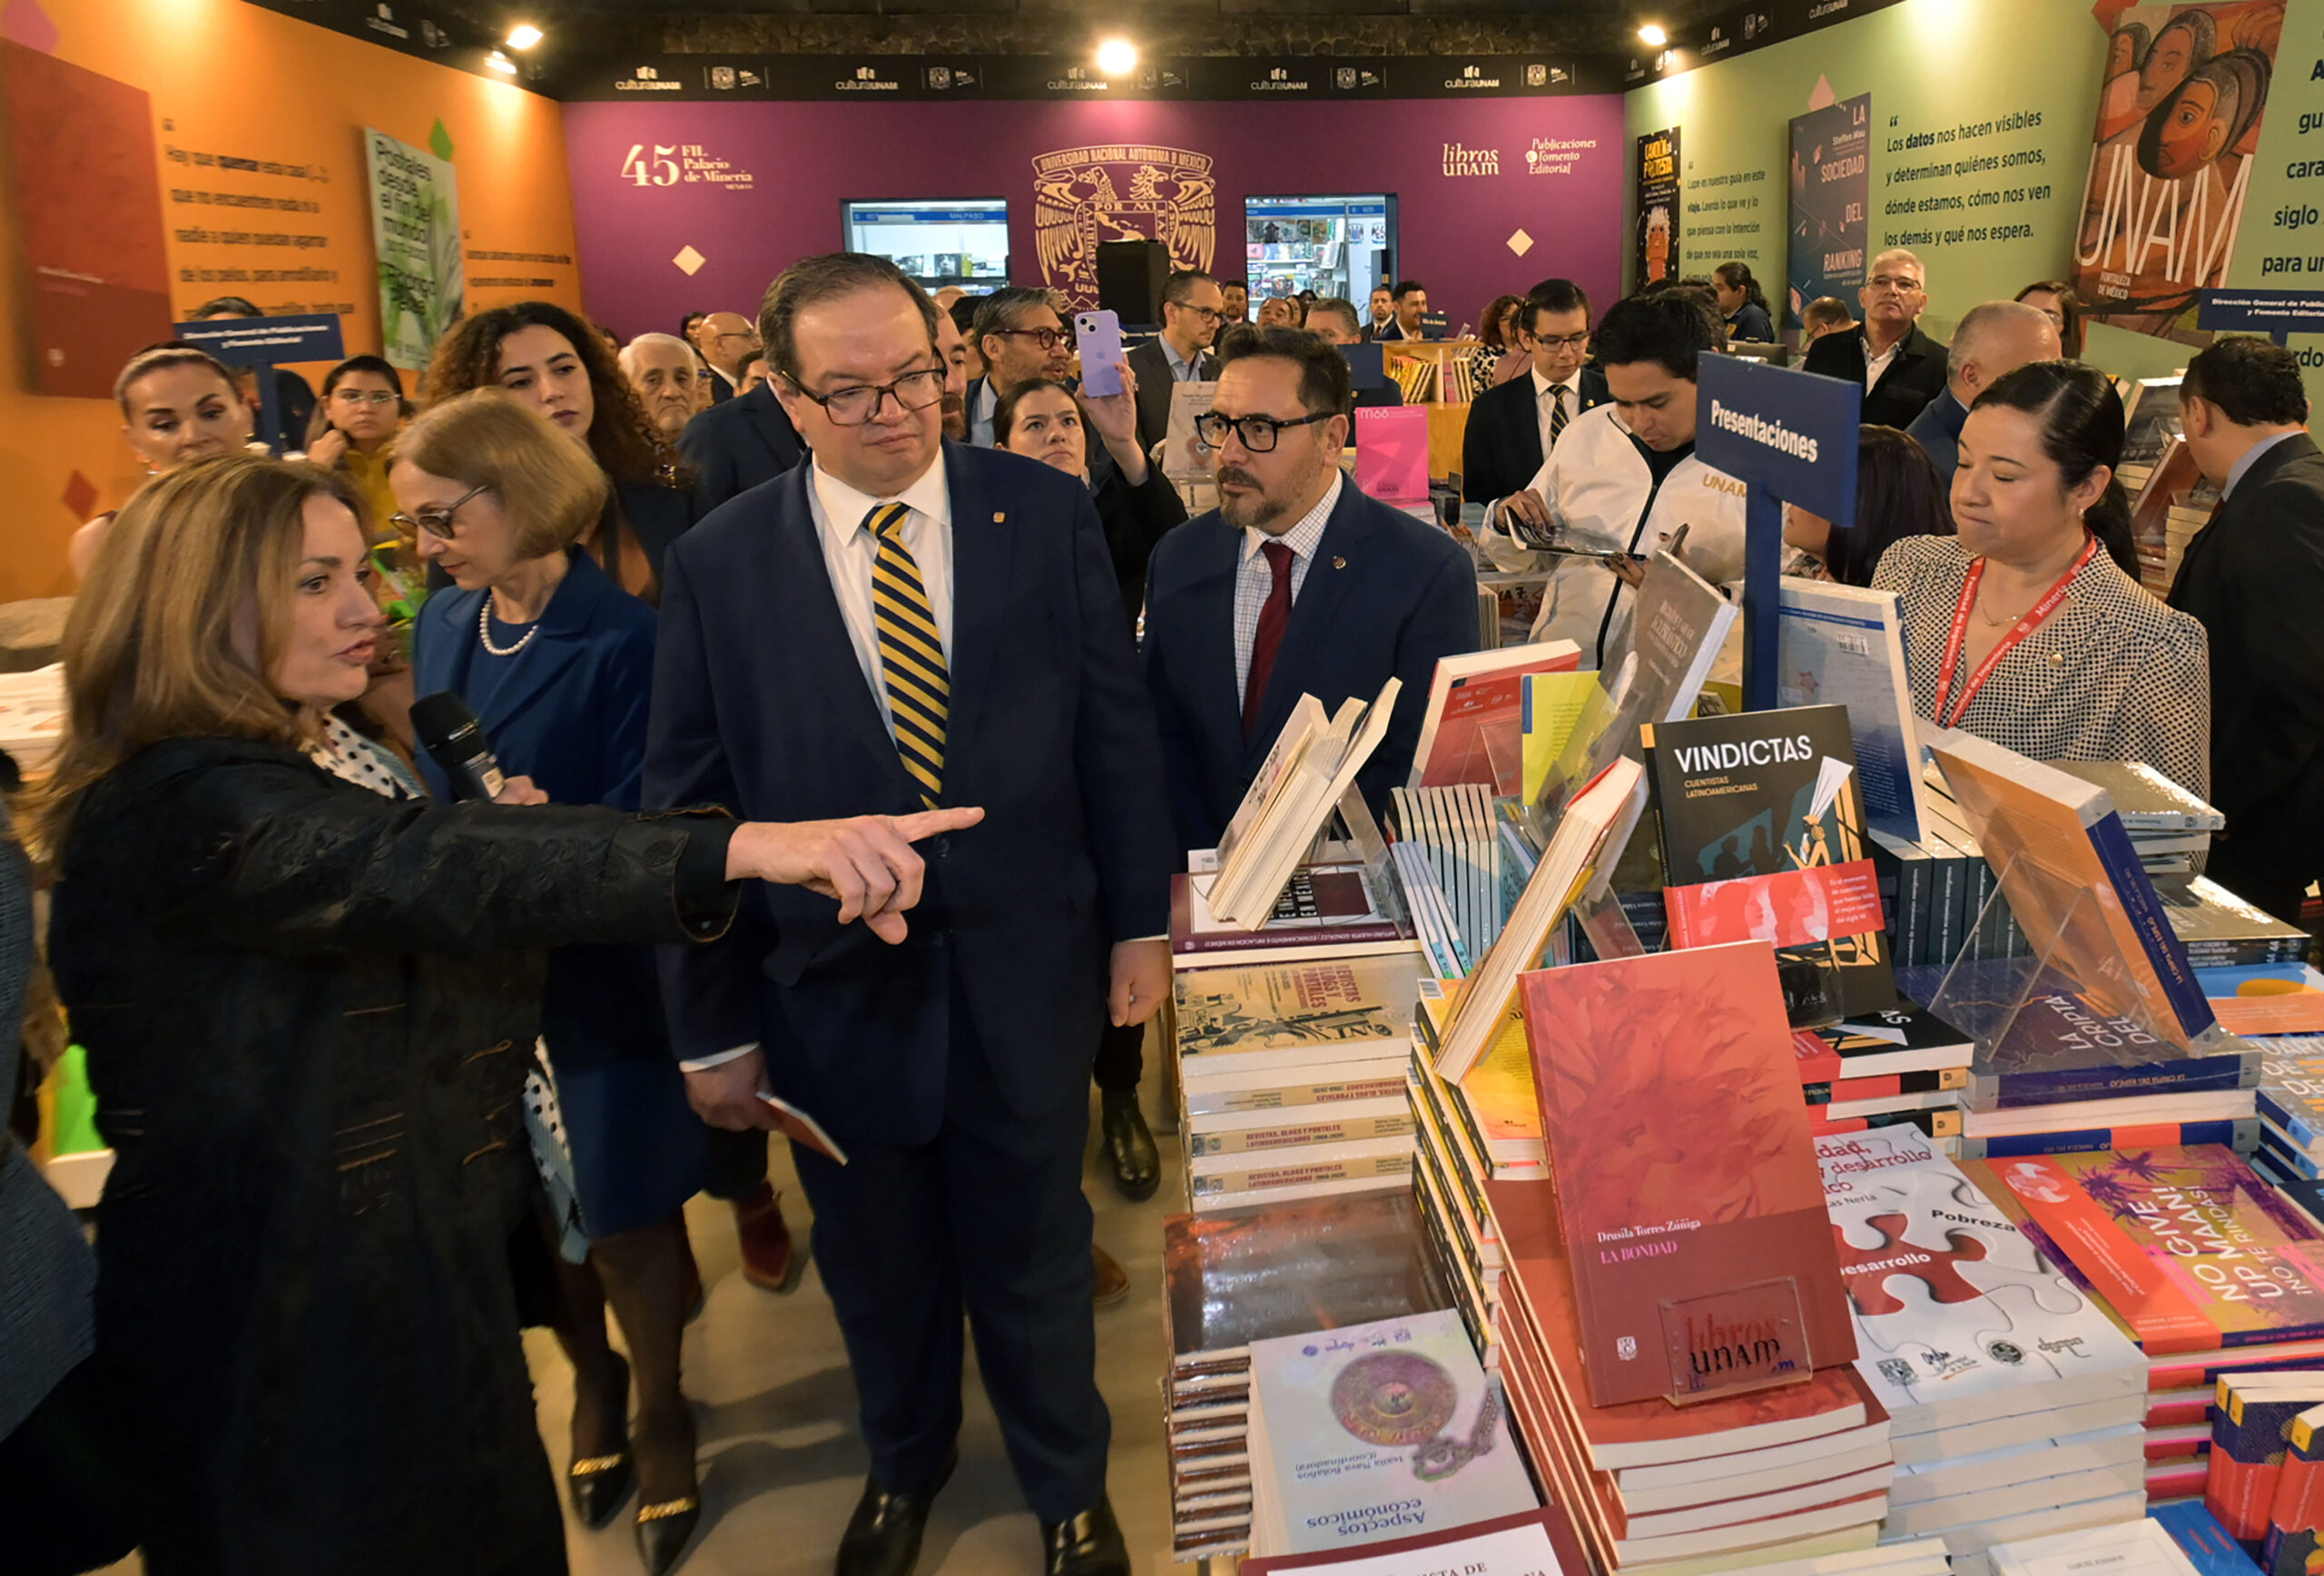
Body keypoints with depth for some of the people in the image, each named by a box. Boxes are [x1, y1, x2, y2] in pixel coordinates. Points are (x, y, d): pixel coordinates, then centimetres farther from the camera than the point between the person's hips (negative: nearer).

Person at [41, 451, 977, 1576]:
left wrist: (492, 844, -6)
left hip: (418, 1266, 9)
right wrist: (747, 847, -55)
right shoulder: (176, 810, -25)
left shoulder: (314, 754, 7)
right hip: (293, 1324, -9)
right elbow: (418, 871, -43)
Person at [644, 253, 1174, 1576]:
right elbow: (686, 807, -4)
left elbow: (1117, 730, -1)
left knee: (1034, 1253, 17)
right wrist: (713, 1025, -2)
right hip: (834, 989, 1)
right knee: (877, 1263, 21)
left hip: (1026, 970, 0)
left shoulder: (1047, 512, -5)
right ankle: (905, 1458, 51)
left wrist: (1143, 919, 0)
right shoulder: (718, 563, -7)